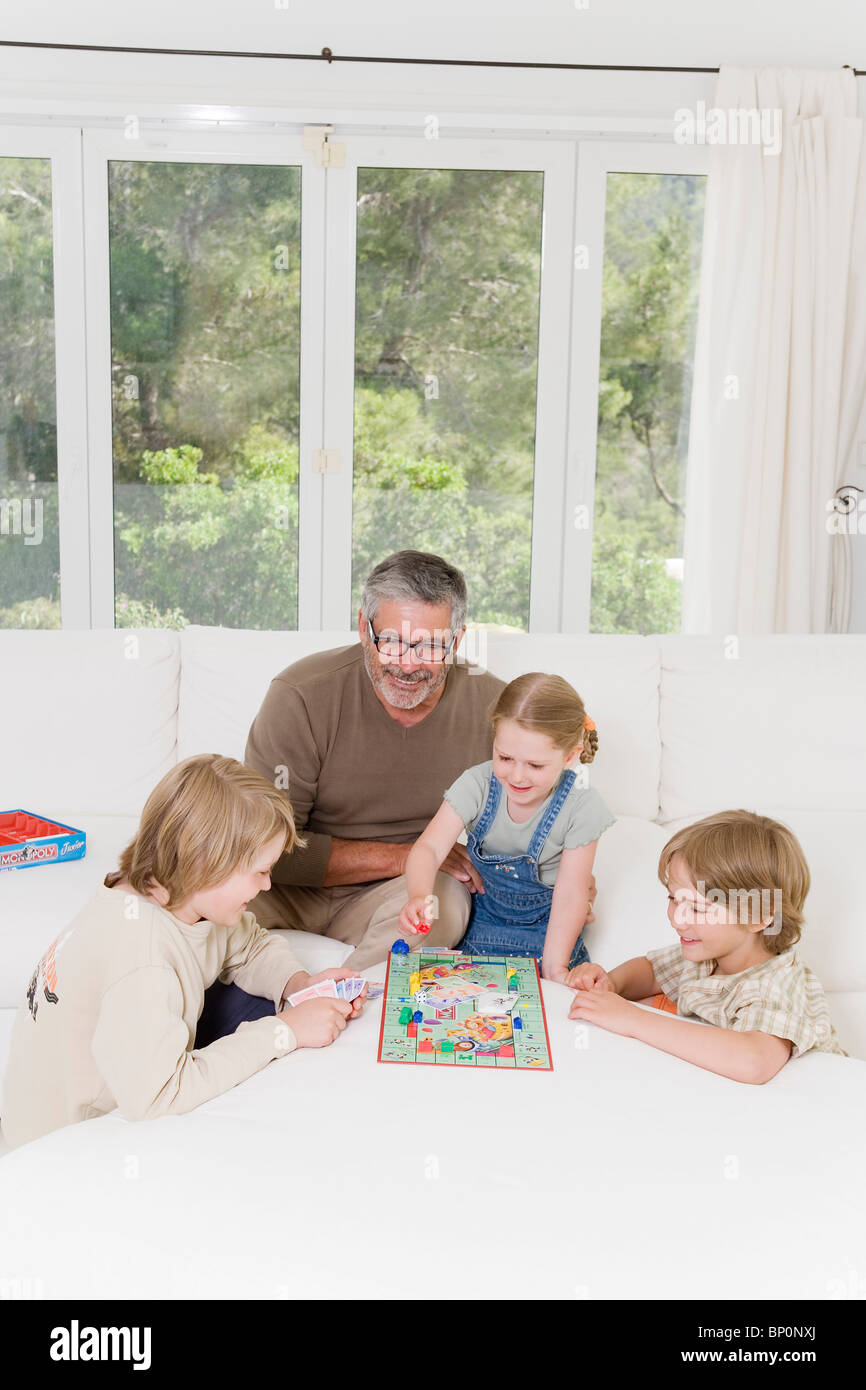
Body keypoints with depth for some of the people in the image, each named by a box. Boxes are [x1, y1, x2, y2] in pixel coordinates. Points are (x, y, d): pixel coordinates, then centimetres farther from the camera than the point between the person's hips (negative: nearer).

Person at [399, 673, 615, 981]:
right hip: (484, 918, 2)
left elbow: (570, 895, -16)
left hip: (549, 928, -1)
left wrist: (554, 968, -23)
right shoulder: (477, 785, -16)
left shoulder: (580, 808, -19)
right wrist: (419, 897, -44)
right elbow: (428, 847, -24)